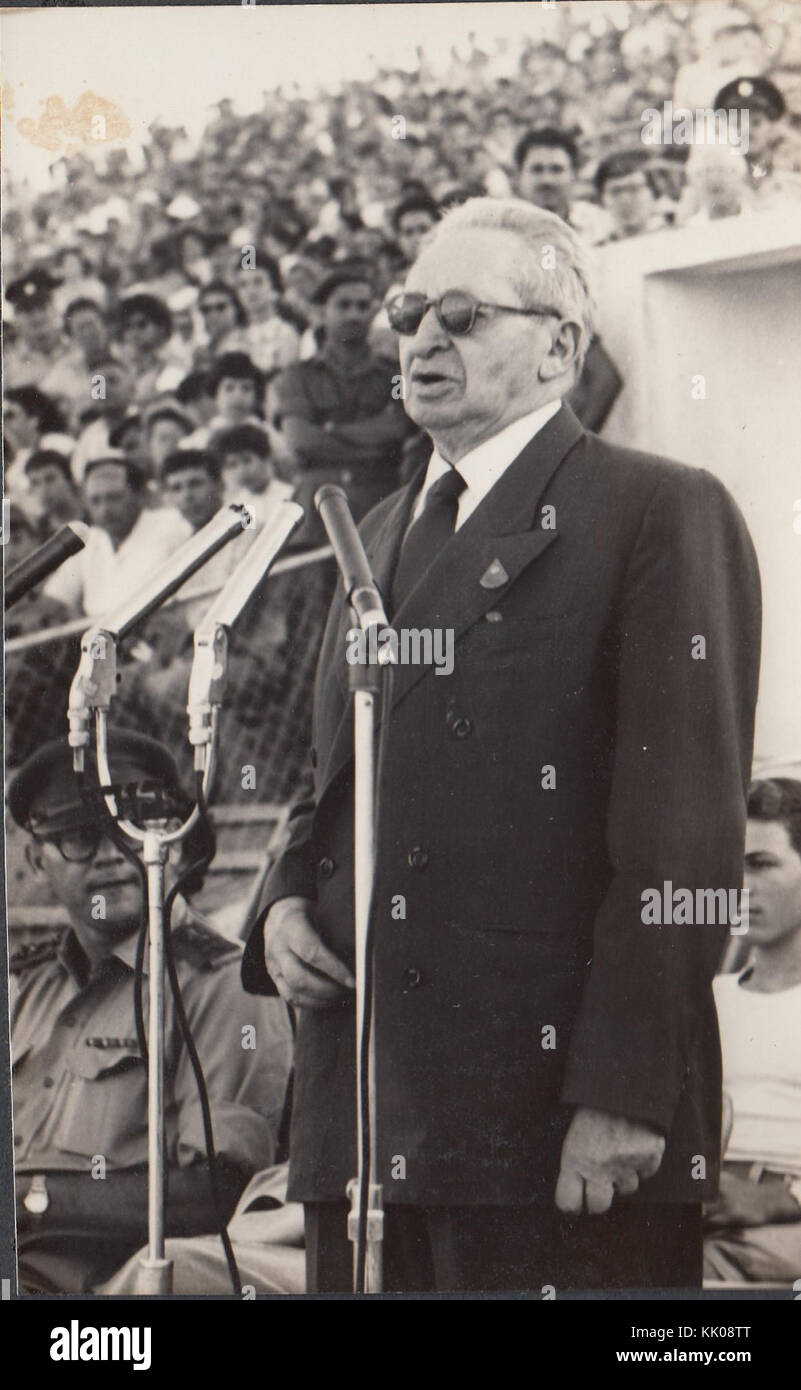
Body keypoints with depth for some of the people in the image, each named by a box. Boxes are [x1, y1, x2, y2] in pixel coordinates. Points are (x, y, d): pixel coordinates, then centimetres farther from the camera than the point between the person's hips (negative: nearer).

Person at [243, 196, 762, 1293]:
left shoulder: (664, 513, -4)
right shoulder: (381, 534, 20)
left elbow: (685, 824, -12)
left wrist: (625, 1091, -17)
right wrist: (287, 902, 6)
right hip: (359, 1090, 7)